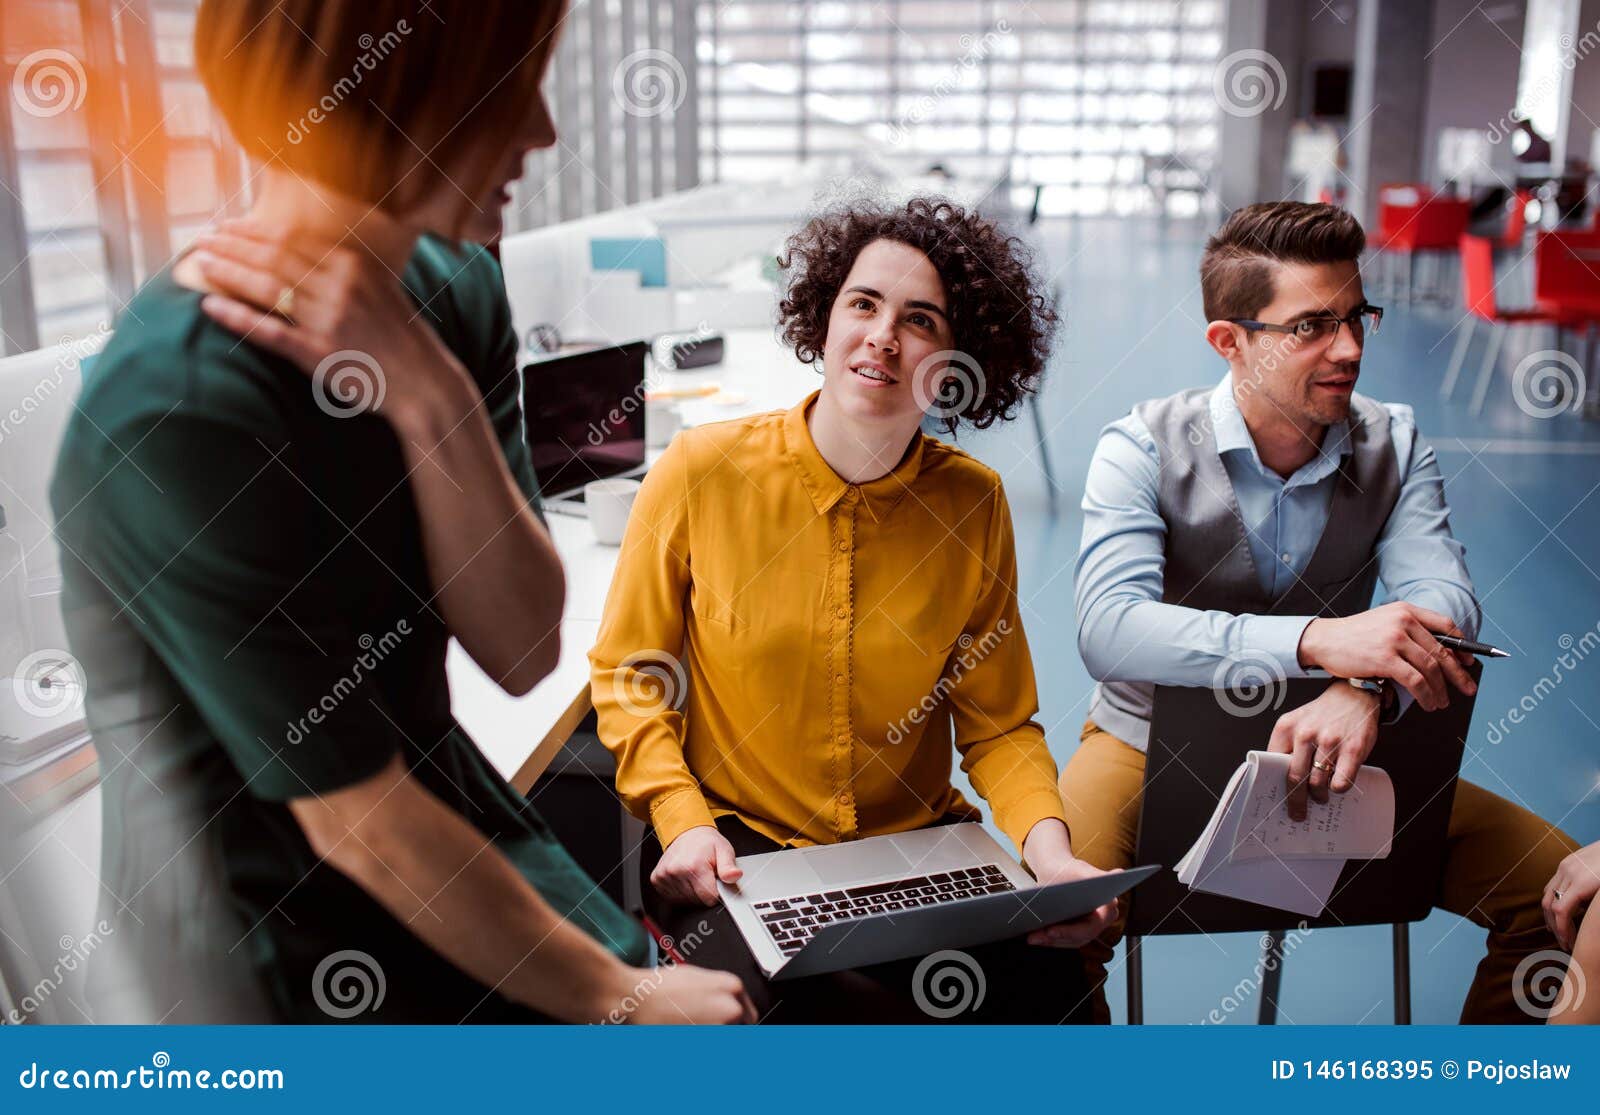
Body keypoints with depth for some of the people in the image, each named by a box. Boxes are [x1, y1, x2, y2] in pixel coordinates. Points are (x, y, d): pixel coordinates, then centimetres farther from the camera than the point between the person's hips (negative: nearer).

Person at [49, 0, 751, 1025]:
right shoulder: (176, 413, -28)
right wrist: (616, 1000, -11)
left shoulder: (452, 288, -6)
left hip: (448, 811, 6)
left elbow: (522, 652, -11)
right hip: (271, 947, -5)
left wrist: (430, 401, -25)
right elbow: (361, 826, -22)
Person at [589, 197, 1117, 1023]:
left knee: (1046, 985, -23)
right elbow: (629, 679, 1)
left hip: (920, 845, 3)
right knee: (760, 999, -31)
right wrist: (682, 822, -14)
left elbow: (999, 726, 4)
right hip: (737, 849, -2)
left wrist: (1048, 850, -15)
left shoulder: (974, 504, -1)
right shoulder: (701, 472, -7)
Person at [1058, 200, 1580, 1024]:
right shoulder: (1143, 449, -14)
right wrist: (1320, 641, -41)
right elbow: (1109, 629, -29)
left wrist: (1368, 688, -37)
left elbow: (1444, 599, -13)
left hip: (1336, 746, 4)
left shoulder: (1394, 446, 0)